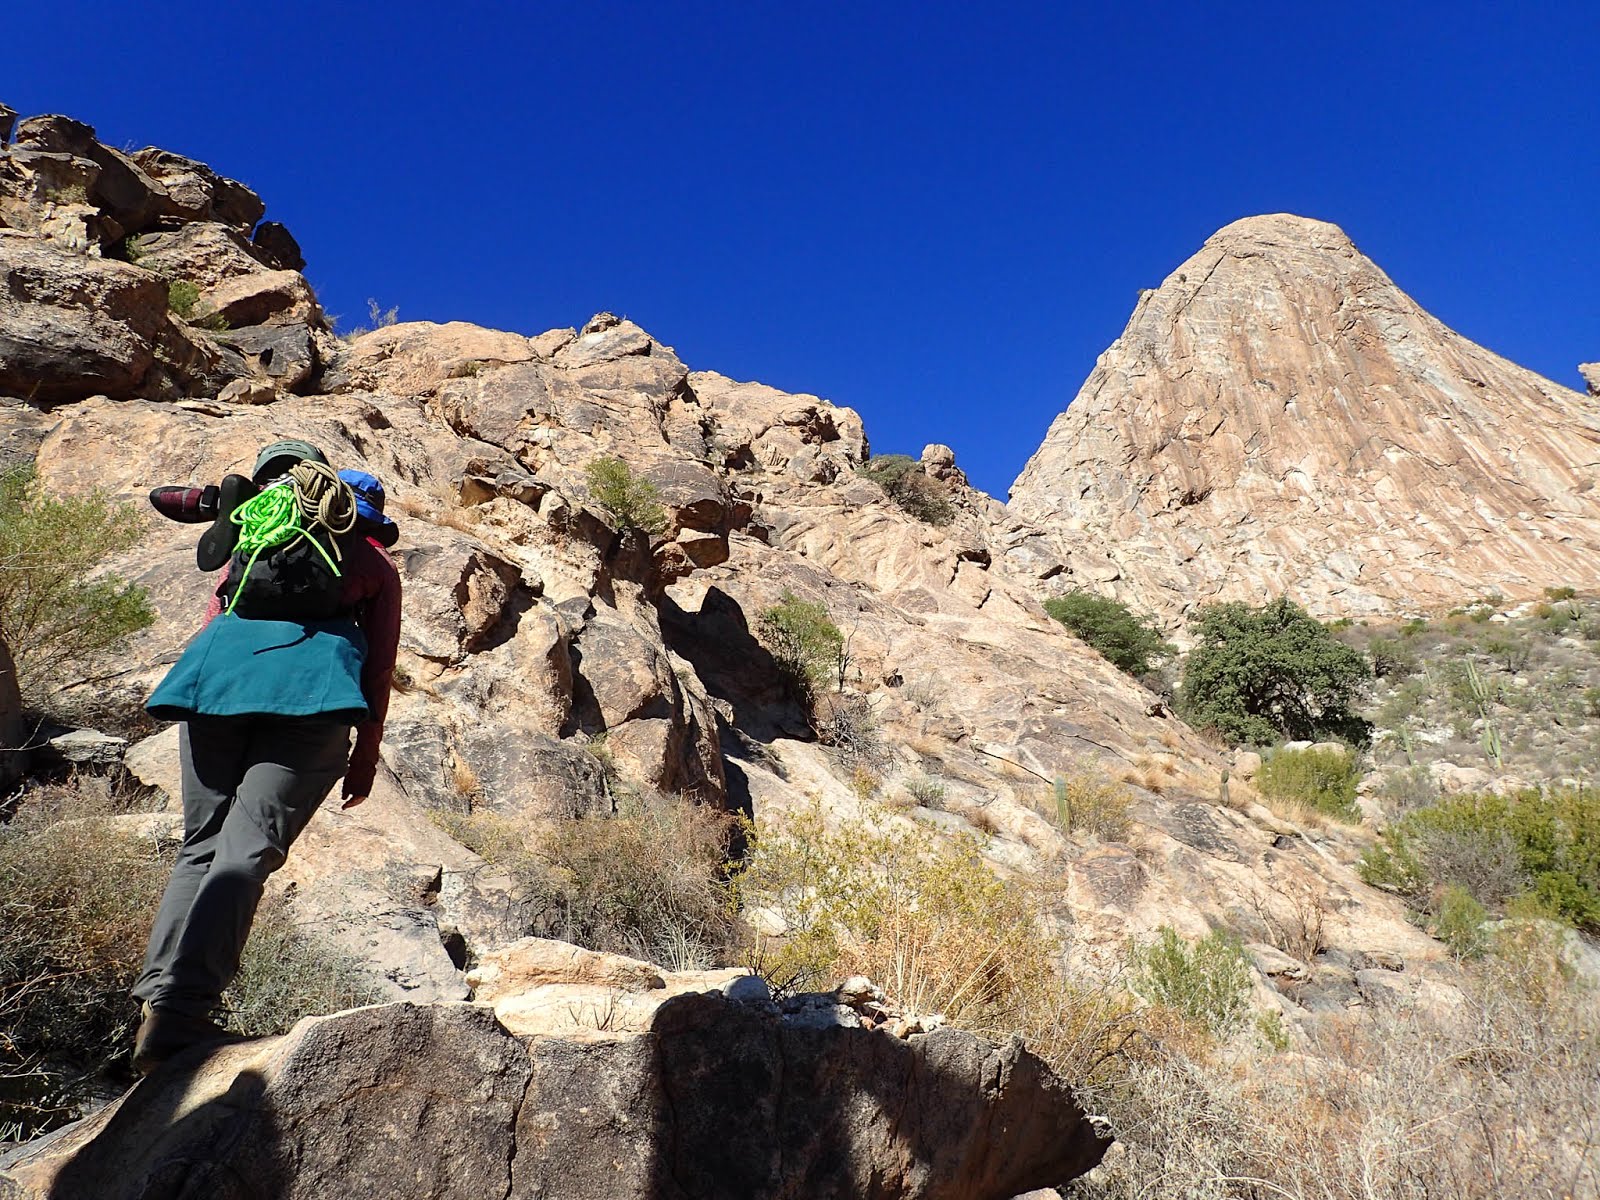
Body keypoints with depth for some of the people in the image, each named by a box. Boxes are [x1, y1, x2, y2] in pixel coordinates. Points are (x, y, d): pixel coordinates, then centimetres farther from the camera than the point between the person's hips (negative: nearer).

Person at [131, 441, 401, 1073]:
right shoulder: (378, 566, 22)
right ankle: (179, 1010, -21)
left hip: (219, 662, 3)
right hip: (313, 681, -3)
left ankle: (157, 997, -3)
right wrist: (366, 752, 18)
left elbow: (217, 610, 28)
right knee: (247, 849, -9)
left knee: (200, 846, 9)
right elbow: (378, 669, 16)